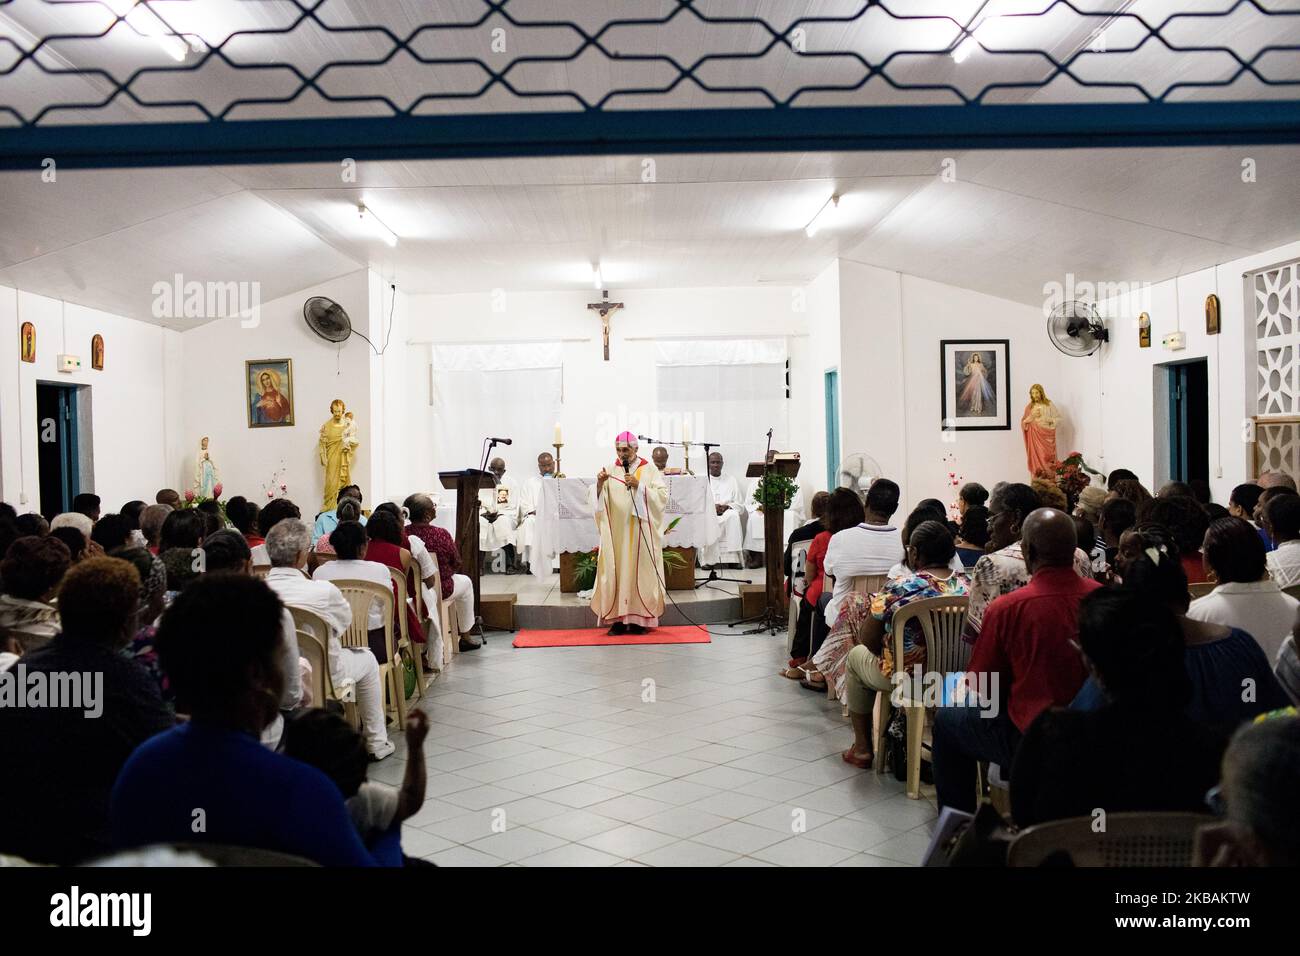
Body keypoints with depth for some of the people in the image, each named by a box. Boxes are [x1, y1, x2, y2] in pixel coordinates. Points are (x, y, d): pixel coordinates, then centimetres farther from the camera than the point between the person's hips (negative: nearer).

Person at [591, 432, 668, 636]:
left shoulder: (649, 470, 3)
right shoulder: (611, 471, 10)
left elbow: (663, 495, -6)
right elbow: (598, 499, 5)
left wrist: (639, 486, -15)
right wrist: (599, 484, -14)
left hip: (641, 532, -2)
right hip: (616, 533, 2)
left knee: (640, 571, -2)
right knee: (616, 571, -2)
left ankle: (640, 618, 3)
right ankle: (618, 618, 2)